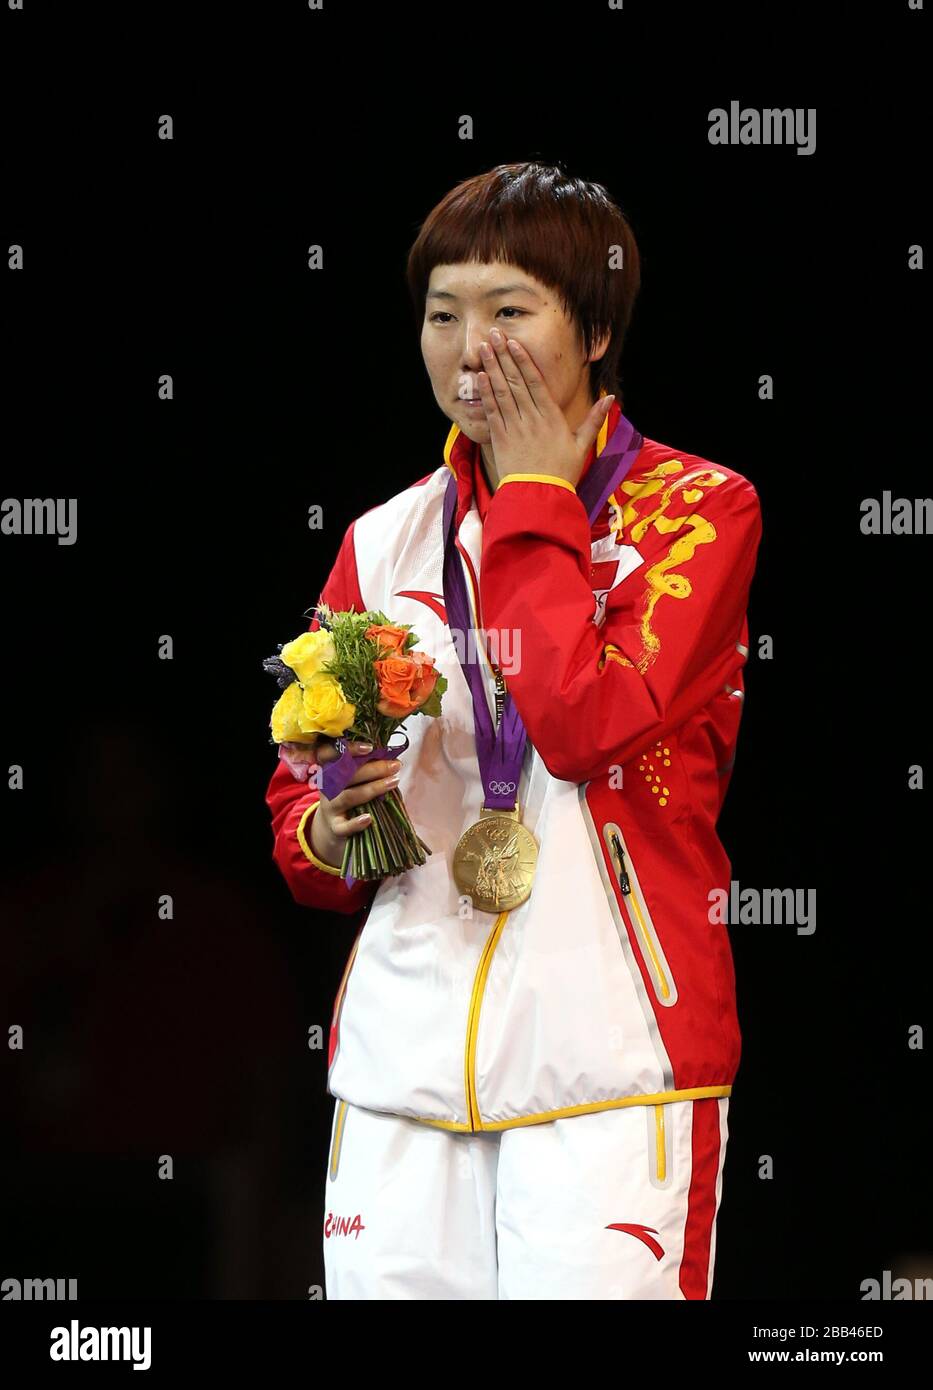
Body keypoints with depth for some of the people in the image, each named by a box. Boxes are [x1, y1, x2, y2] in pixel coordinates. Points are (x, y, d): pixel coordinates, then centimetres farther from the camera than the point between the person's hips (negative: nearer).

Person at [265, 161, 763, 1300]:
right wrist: (329, 832, -4)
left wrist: (534, 498, -5)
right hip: (404, 1055, 4)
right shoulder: (386, 544, 14)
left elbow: (590, 723, -16)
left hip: (610, 1058, -4)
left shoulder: (698, 511, 1)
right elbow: (299, 817, 20)